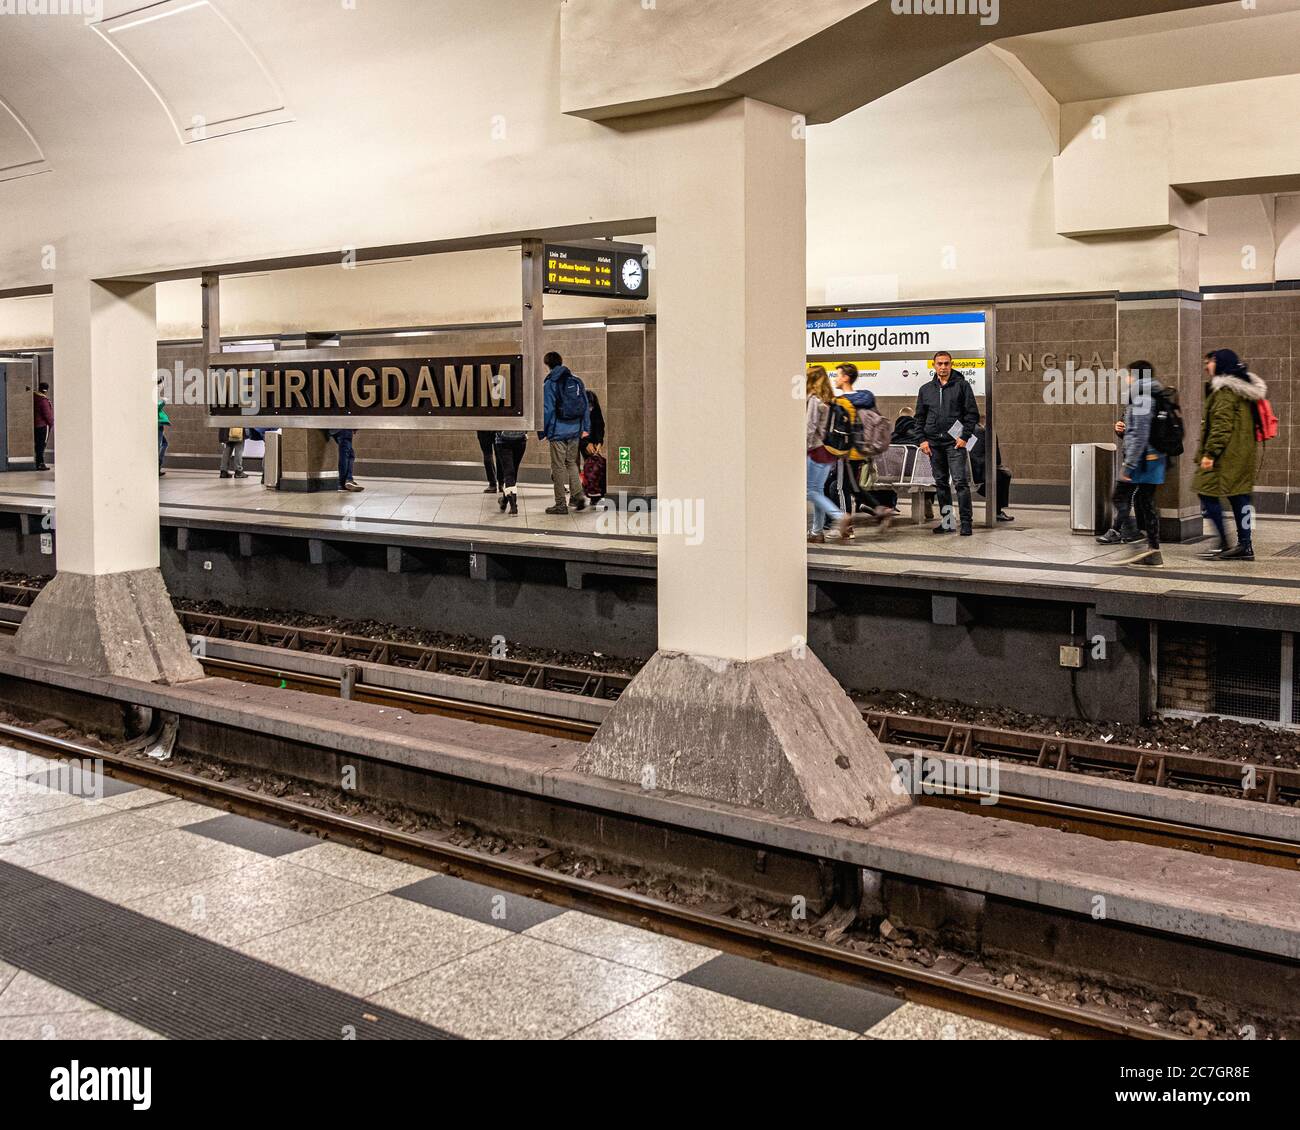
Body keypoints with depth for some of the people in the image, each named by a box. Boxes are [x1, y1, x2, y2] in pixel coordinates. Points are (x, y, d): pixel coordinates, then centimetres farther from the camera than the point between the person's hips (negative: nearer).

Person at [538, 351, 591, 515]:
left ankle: (560, 504, 4)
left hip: (558, 431, -5)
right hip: (575, 430, 5)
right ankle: (577, 494, 6)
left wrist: (541, 432, -3)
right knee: (572, 463, 19)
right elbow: (586, 406, 9)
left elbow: (547, 410, -11)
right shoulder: (577, 382, 6)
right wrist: (586, 427, 15)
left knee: (558, 466, 1)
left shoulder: (549, 385, -10)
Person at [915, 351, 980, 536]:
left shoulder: (962, 385, 3)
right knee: (941, 483, 8)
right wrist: (922, 439, 4)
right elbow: (920, 417, 16)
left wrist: (965, 437, -9)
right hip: (933, 443, 4)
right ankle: (947, 522, 15)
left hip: (955, 442, -4)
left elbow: (972, 413, 1)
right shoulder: (926, 389, 14)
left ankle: (966, 522, -8)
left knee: (961, 482, -10)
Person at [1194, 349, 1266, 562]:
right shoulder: (1245, 388, 17)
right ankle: (1245, 545, 9)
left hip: (1227, 455, -10)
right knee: (1239, 496, 9)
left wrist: (1210, 453, -21)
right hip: (1245, 454, 10)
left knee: (1208, 493, -5)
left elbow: (1222, 426, -20)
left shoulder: (1225, 391, -13)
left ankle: (1223, 543, -7)